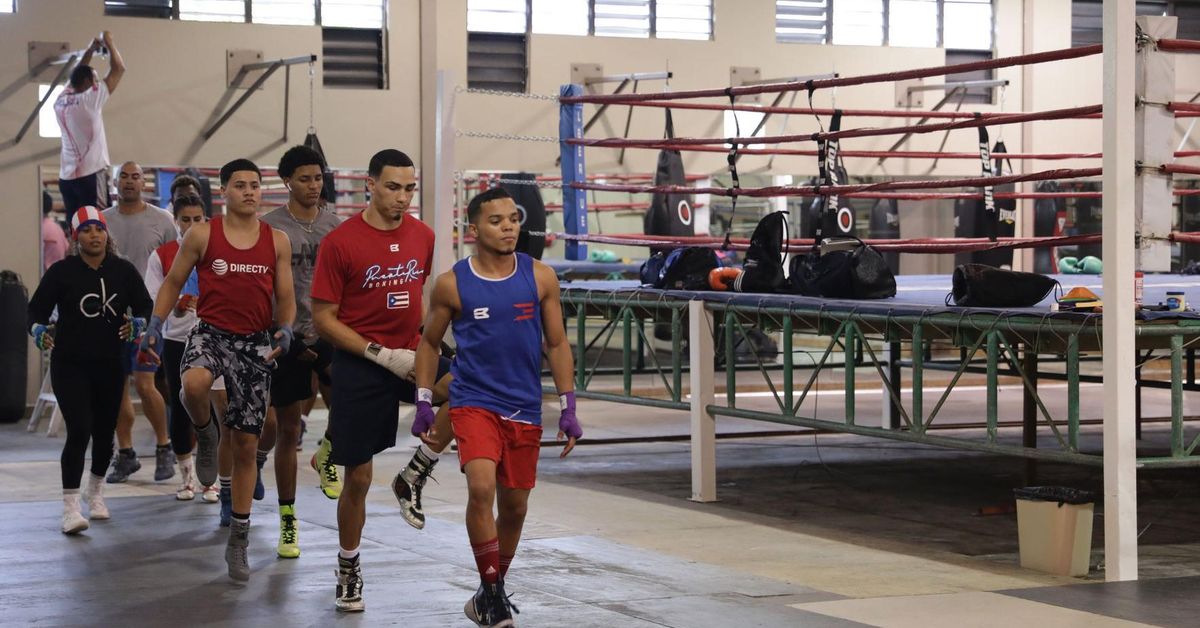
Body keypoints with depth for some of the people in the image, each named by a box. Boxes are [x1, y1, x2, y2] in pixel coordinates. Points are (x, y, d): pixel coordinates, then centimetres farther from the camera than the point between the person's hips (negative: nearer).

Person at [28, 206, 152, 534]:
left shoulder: (123, 270, 1)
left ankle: (96, 493, 36)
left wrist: (137, 323, -18)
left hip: (110, 365, 3)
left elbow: (146, 306, 3)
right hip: (70, 365, -3)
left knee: (105, 432, 12)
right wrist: (39, 330, -24)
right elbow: (36, 308, -3)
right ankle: (70, 508, -11)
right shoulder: (61, 271, -5)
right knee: (79, 431, -14)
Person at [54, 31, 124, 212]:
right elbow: (119, 69, -3)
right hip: (91, 175, -7)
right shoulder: (90, 99, -8)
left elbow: (76, 76, 30)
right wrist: (109, 43, 10)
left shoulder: (61, 102, 10)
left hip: (67, 176, 7)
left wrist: (90, 50, 29)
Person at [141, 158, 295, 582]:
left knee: (246, 444, 4)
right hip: (211, 332, -2)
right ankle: (205, 435, -3)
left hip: (255, 343, 2)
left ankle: (239, 539, 15)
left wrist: (285, 330, -13)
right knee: (194, 385, -39)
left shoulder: (277, 241, 5)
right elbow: (173, 283, 7)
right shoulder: (202, 235, -1)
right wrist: (155, 325, -7)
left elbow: (285, 298, 8)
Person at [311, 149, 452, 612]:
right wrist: (383, 355, -17)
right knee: (357, 477, 3)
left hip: (411, 353, 4)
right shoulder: (340, 242, -11)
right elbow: (323, 318, -11)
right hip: (360, 365, -4)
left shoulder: (423, 236, 3)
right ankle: (348, 568, 25)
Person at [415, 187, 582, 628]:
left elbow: (557, 344, 6)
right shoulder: (452, 284, -4)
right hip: (473, 402, -3)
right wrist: (423, 402, 2)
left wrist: (567, 408, 1)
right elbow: (429, 343, 9)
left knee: (514, 506, 10)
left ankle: (493, 592, 31)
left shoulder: (540, 278, -1)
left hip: (525, 409, 3)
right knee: (481, 487, -23)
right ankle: (490, 592, -11)